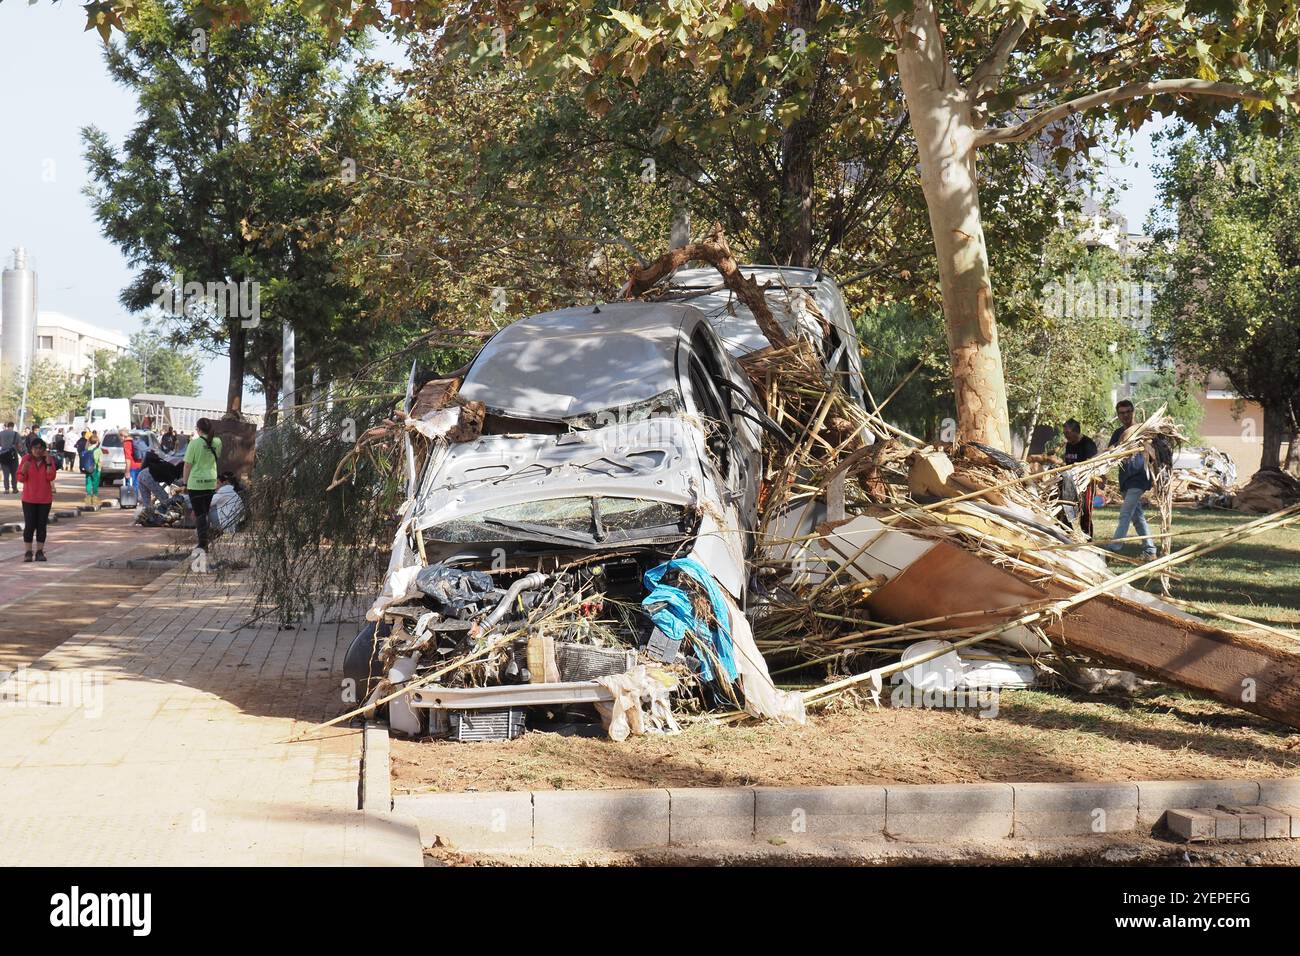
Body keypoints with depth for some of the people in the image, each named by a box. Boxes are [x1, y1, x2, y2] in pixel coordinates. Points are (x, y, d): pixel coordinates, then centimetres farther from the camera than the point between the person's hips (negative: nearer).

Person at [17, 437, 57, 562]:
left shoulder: (49, 459, -3)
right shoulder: (26, 459, -6)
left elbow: (51, 477, -12)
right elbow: (20, 479, -5)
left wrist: (48, 463, -20)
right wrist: (24, 471, -26)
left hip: (45, 499, 1)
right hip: (29, 499, -1)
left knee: (41, 525, 4)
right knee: (29, 525, -3)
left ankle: (40, 552, 7)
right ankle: (28, 552, 0)